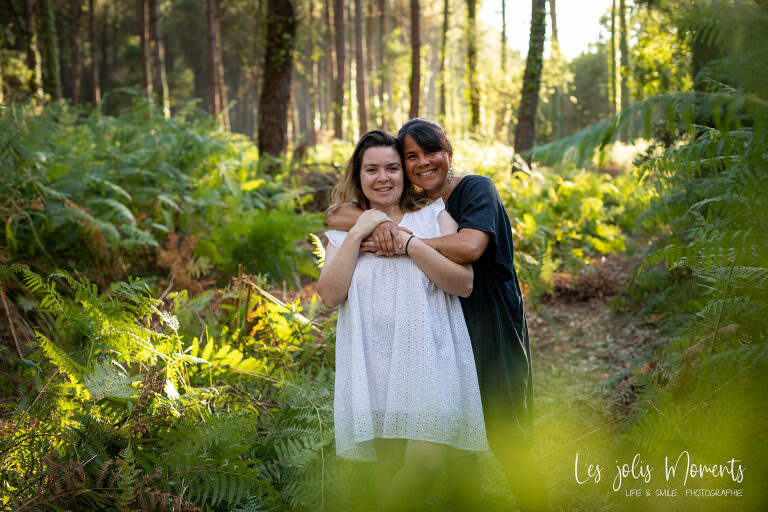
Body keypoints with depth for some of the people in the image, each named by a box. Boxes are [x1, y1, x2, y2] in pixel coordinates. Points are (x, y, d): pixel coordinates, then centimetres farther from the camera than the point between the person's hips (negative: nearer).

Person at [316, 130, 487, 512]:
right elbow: (330, 295, -3)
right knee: (389, 464, 3)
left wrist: (408, 243, -12)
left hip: (429, 360, -1)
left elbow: (464, 284, -5)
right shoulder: (345, 229, 12)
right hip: (374, 364, 2)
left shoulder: (433, 215, 7)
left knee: (427, 461, -13)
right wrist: (357, 235, -8)